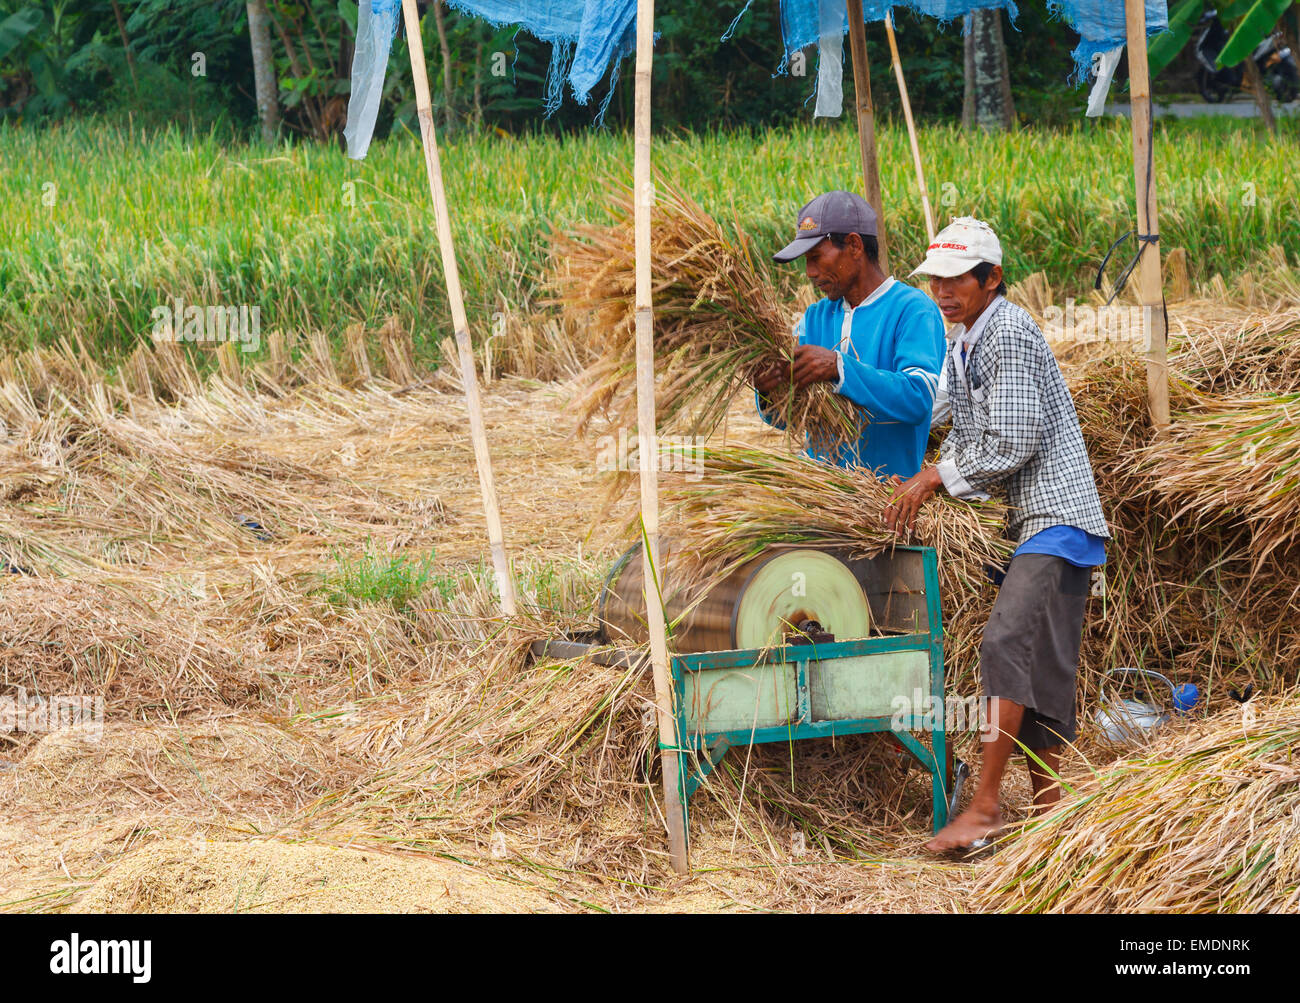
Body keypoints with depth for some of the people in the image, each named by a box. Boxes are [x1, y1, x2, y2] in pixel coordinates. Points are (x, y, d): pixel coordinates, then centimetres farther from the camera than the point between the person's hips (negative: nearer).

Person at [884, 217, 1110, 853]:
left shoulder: (1009, 334, -13)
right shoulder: (961, 341, 17)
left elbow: (1012, 443, -18)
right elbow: (968, 437, 23)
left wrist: (937, 477, -9)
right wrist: (926, 485, 5)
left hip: (1059, 517, -10)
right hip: (1028, 520, 10)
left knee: (1007, 642, -20)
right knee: (1041, 668, 8)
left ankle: (985, 806, -22)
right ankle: (1048, 807, 11)